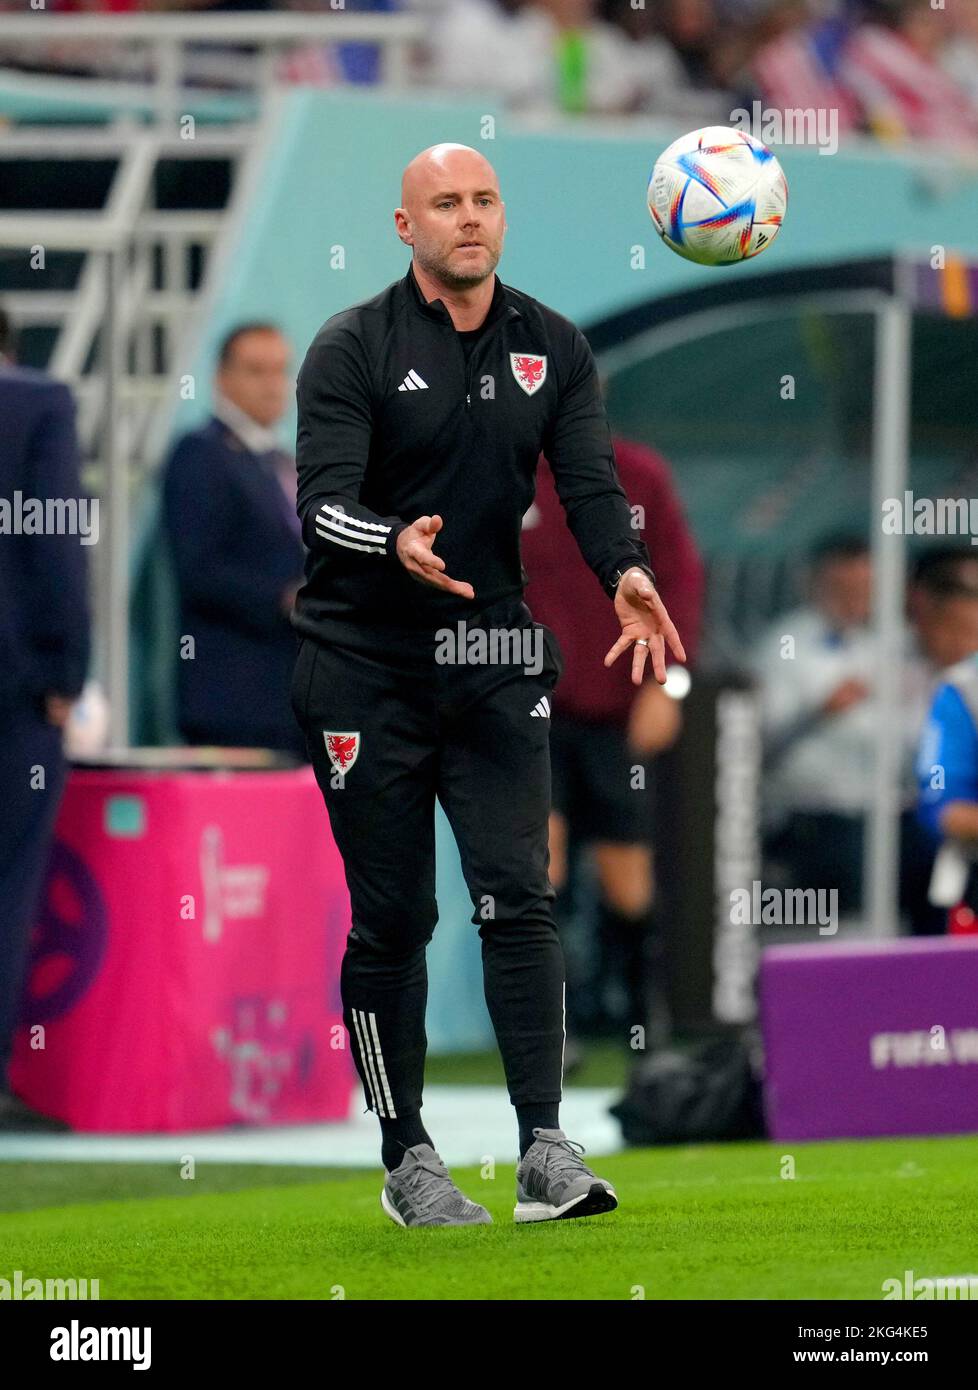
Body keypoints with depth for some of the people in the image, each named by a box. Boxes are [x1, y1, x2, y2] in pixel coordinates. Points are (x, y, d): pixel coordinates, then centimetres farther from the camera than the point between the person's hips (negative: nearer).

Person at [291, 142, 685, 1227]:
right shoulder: (352, 349, -6)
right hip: (366, 666, -3)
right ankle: (406, 1160, 11)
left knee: (518, 899, -8)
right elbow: (322, 506, -16)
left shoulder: (552, 350, 7)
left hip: (494, 662, 3)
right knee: (391, 919, 2)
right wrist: (399, 545, -38)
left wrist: (625, 575, -25)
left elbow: (589, 482, -3)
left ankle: (546, 1149, -12)